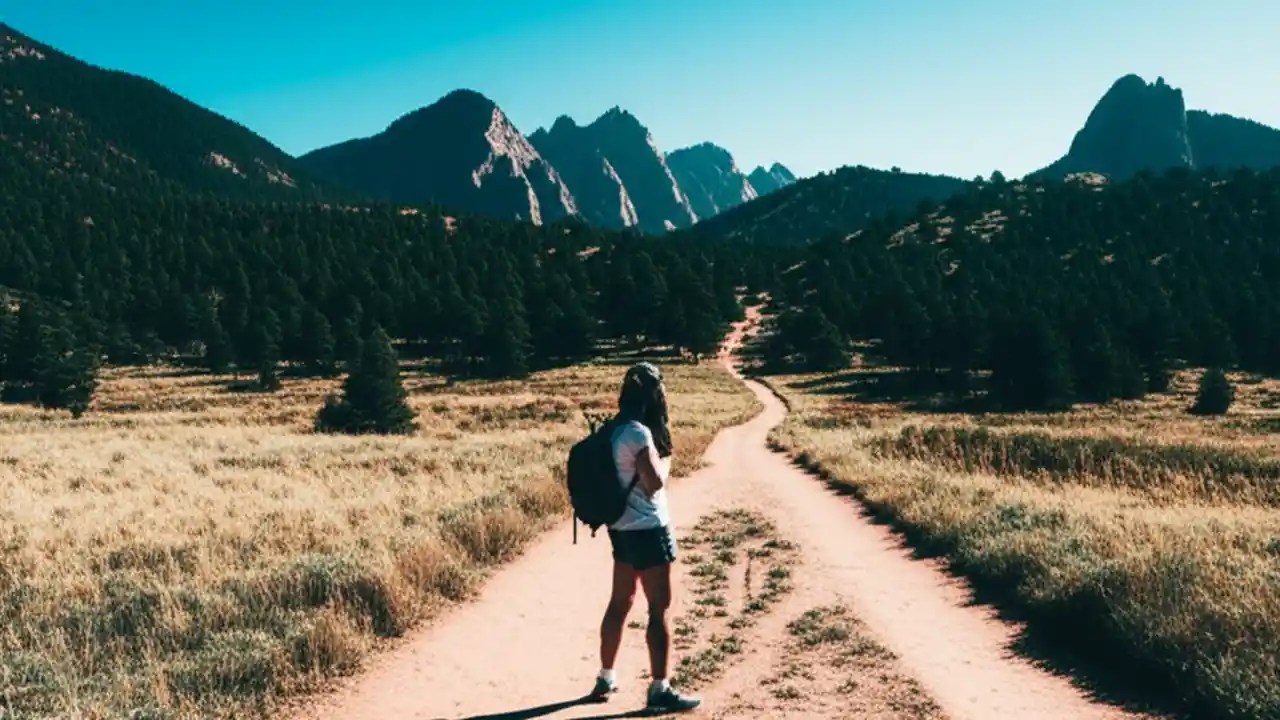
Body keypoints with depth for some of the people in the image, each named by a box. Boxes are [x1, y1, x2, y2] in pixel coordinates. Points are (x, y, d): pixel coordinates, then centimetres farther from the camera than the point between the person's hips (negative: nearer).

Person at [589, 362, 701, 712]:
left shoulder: (617, 429, 8)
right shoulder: (638, 432, -19)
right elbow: (655, 482, -19)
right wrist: (666, 458, -2)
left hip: (623, 527, 9)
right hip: (647, 529, -9)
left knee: (620, 602, 18)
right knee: (659, 609, -1)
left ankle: (606, 678, 28)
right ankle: (659, 690, 4)